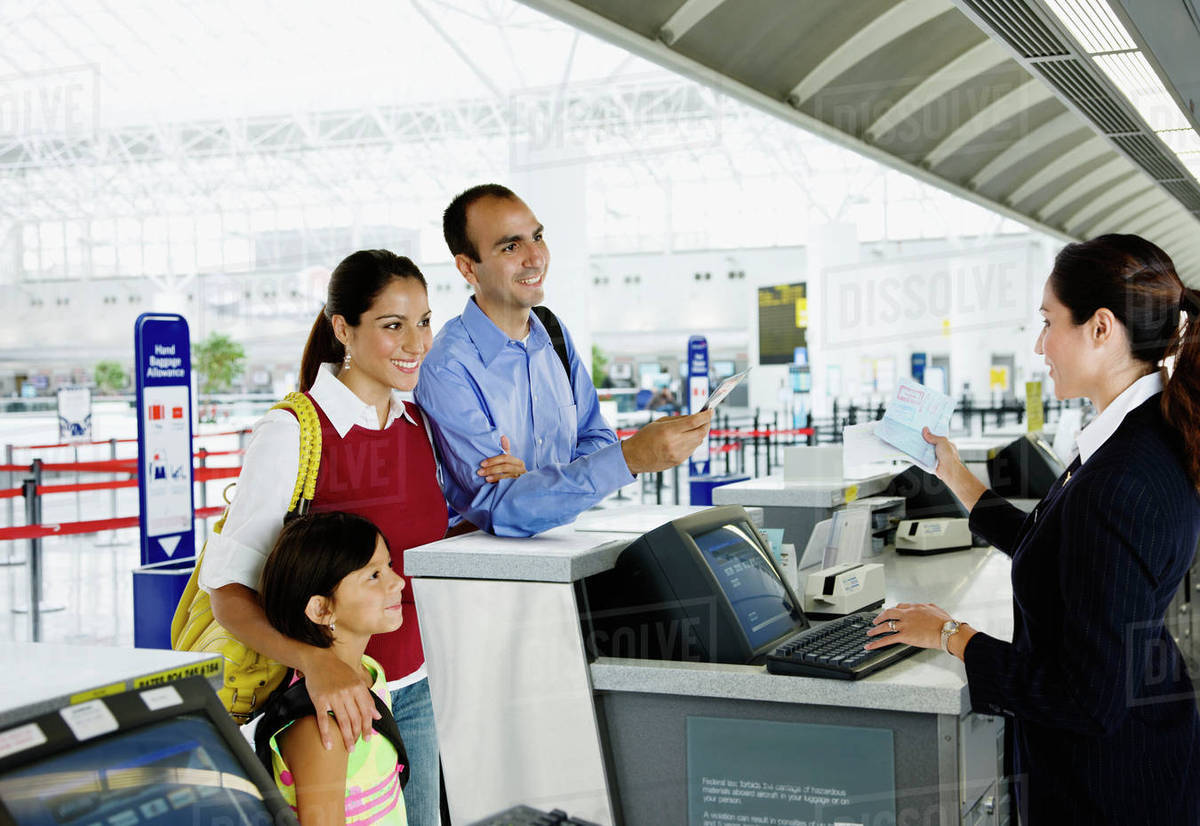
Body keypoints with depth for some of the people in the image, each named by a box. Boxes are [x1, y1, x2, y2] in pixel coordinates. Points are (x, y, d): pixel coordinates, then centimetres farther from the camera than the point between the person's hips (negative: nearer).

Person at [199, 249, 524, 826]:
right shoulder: (292, 432, -17)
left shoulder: (419, 424, 4)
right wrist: (316, 661, -37)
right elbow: (226, 590, -21)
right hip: (329, 697, -6)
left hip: (413, 689, 6)